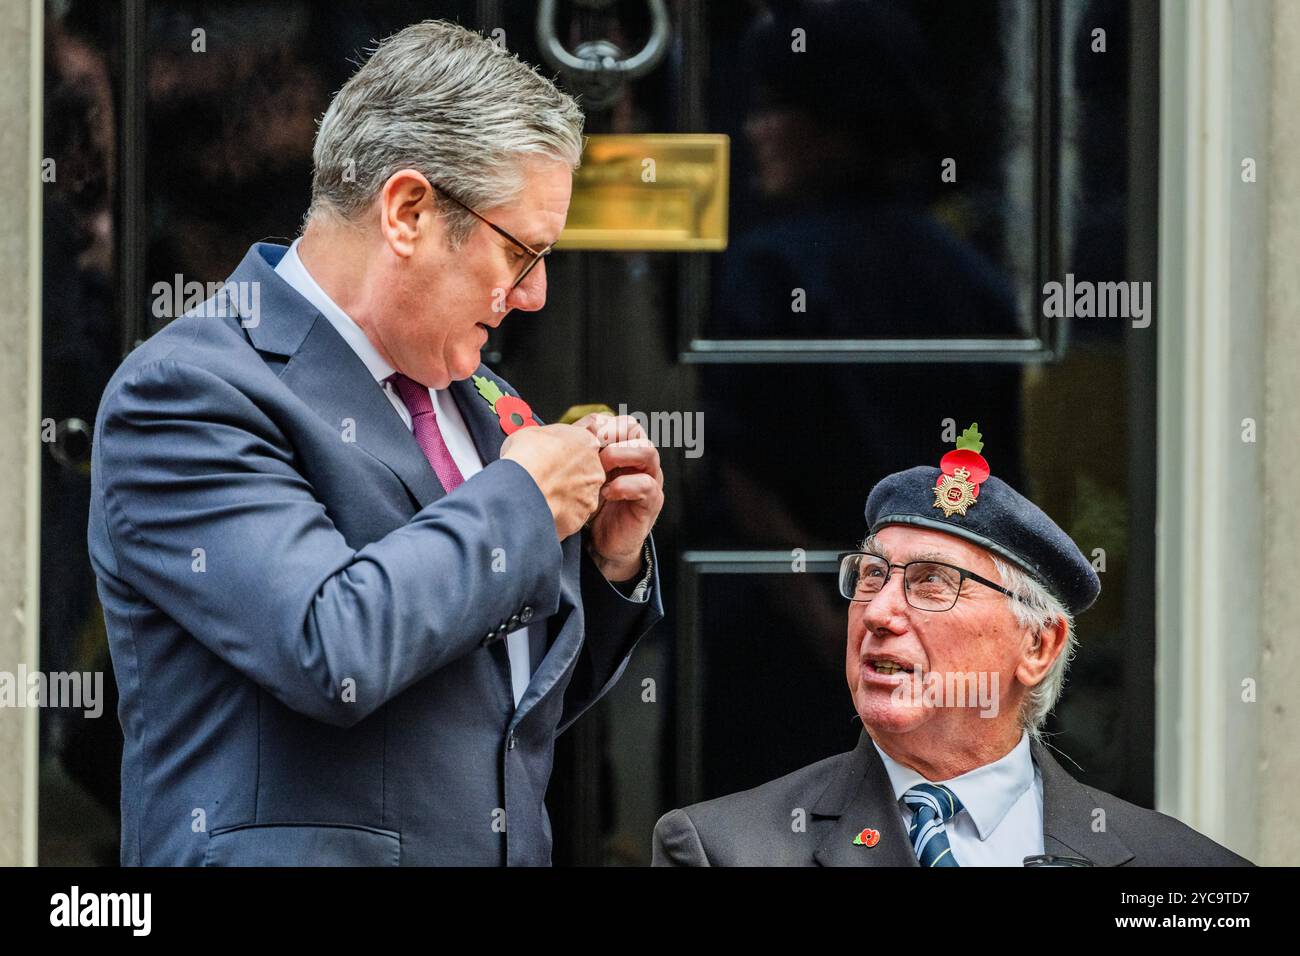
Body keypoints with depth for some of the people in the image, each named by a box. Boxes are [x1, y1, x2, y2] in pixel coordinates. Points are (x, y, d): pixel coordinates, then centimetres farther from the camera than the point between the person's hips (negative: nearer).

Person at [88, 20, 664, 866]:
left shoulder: (476, 400, 13)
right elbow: (333, 652, -24)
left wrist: (610, 562, 5)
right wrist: (520, 501, -12)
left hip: (520, 846, 7)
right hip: (303, 852, -6)